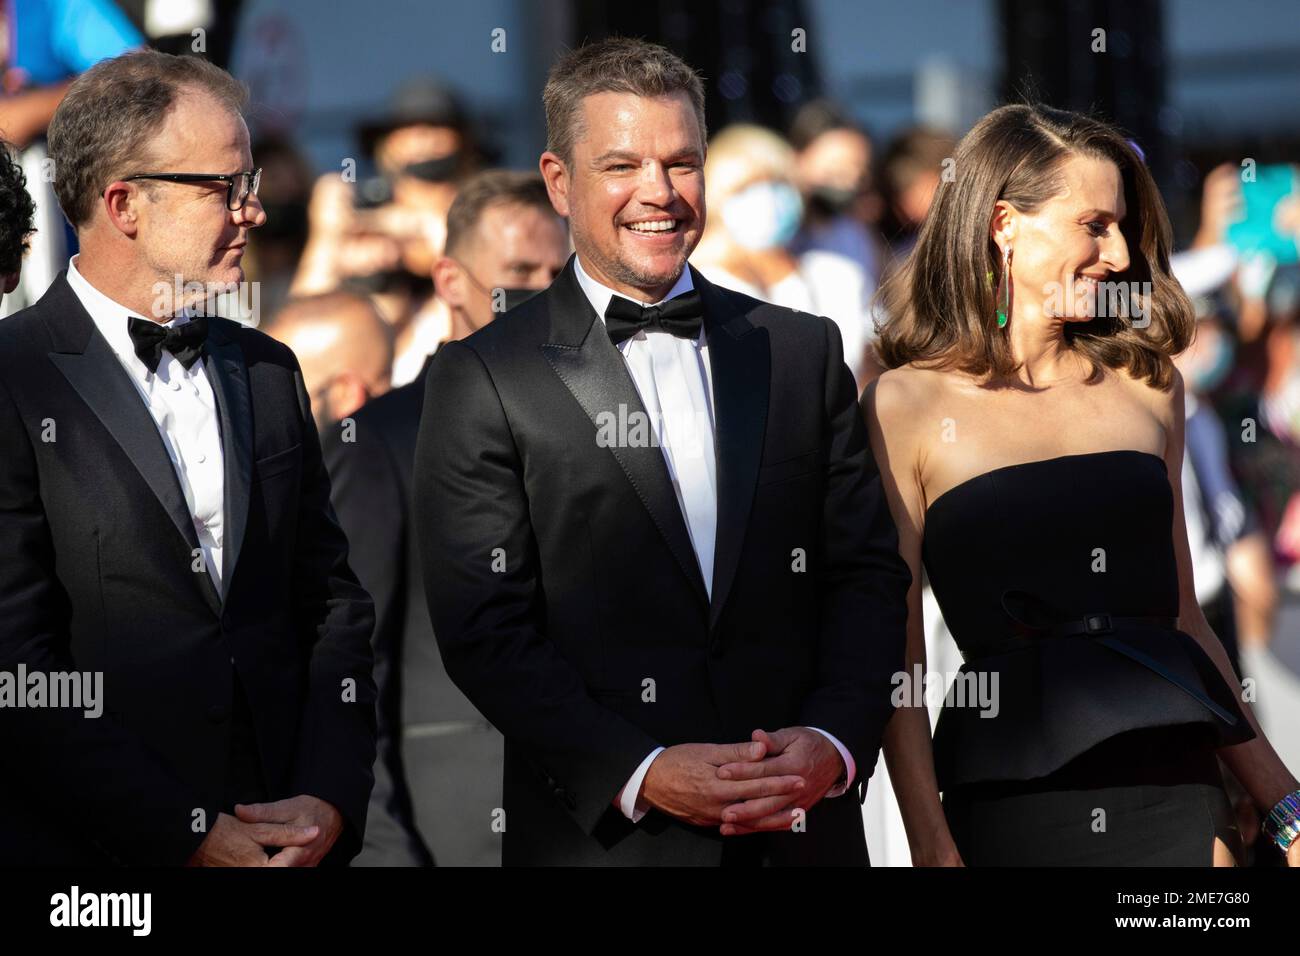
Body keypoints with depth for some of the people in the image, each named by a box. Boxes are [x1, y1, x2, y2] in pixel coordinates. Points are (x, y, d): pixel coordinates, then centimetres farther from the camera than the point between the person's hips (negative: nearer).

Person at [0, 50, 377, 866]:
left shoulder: (269, 371, 11)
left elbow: (332, 605, 11)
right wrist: (184, 833, -16)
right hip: (96, 858, -5)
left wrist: (330, 800, -4)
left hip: (286, 838, 5)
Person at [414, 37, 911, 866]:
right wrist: (641, 774, -18)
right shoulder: (482, 381, -3)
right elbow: (485, 631, -8)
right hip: (601, 833, -3)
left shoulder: (804, 352, 8)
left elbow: (869, 573, 6)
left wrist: (834, 741, -10)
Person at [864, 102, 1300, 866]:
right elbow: (896, 656, -3)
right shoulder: (908, 404, 0)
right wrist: (933, 846, -10)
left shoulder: (1146, 384, 13)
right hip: (1010, 800, -3)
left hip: (1178, 783, 4)